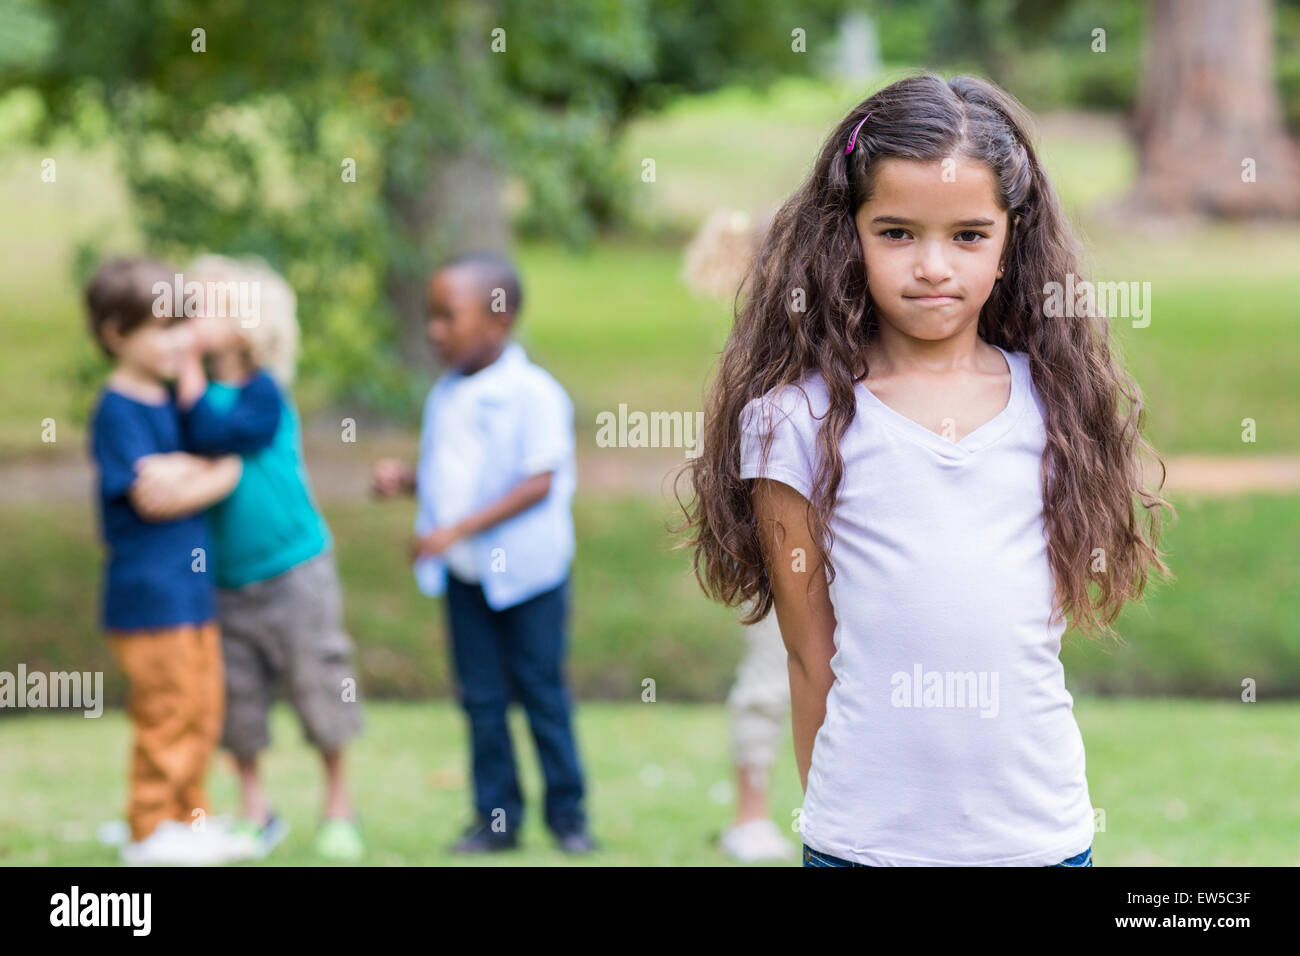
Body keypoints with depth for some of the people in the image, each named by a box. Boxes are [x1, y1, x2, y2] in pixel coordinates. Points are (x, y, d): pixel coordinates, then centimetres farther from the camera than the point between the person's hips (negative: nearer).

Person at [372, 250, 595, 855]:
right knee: (481, 697, 8)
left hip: (525, 571, -6)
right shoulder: (444, 397, 9)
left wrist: (459, 529, -24)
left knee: (542, 692, 2)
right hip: (463, 575, 6)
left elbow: (539, 482, -20)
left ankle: (567, 812, 12)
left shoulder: (532, 394, -13)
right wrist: (404, 479, -3)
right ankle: (496, 815, 15)